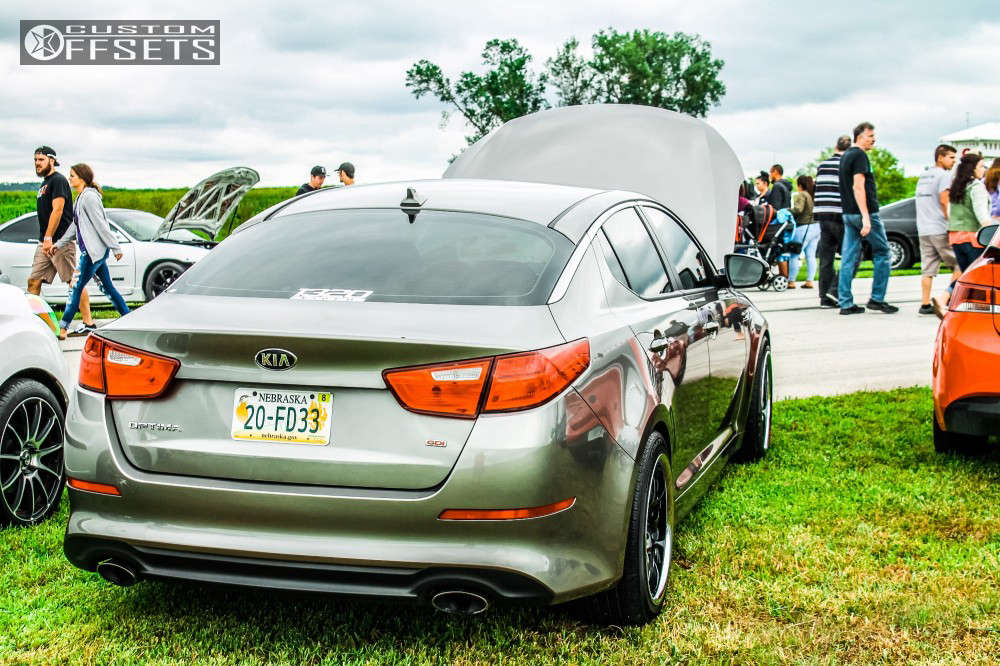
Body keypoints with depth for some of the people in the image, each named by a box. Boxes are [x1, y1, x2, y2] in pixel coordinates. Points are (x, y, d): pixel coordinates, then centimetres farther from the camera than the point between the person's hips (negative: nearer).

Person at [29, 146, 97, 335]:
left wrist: (48, 238, -24)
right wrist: (44, 240, 19)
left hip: (61, 241, -10)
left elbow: (57, 210, -18)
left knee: (74, 282, -8)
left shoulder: (58, 180, -8)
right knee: (33, 281, 4)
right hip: (45, 242, 10)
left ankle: (89, 323, -6)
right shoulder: (45, 183, 21)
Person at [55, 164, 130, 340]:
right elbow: (75, 227, 22)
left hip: (94, 250, -10)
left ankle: (62, 328, -3)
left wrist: (115, 247, -17)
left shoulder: (89, 197, -15)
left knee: (77, 287, -6)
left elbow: (100, 224, -17)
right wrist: (59, 244, 20)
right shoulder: (80, 197, 16)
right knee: (107, 287, 12)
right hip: (91, 250, 10)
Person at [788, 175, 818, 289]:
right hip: (817, 227, 7)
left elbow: (798, 209, -20)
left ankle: (791, 281, -3)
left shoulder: (801, 195, -7)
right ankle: (809, 281, 4)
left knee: (795, 255, -2)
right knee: (811, 256, 7)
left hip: (804, 227, -7)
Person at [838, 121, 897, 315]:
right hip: (865, 212, -9)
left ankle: (846, 304, 3)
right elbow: (858, 187, -20)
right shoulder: (860, 156, -12)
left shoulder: (846, 156, 18)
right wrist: (866, 217, -24)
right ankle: (877, 299, 3)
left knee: (849, 258, 5)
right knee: (882, 252, 4)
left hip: (848, 214, 9)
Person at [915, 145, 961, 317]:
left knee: (927, 269, 7)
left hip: (923, 230, 8)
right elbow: (944, 201, -14)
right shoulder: (944, 175, -6)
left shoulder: (923, 175, 19)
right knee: (959, 266, 0)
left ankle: (925, 304, 4)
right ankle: (944, 300, -10)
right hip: (940, 229, -8)